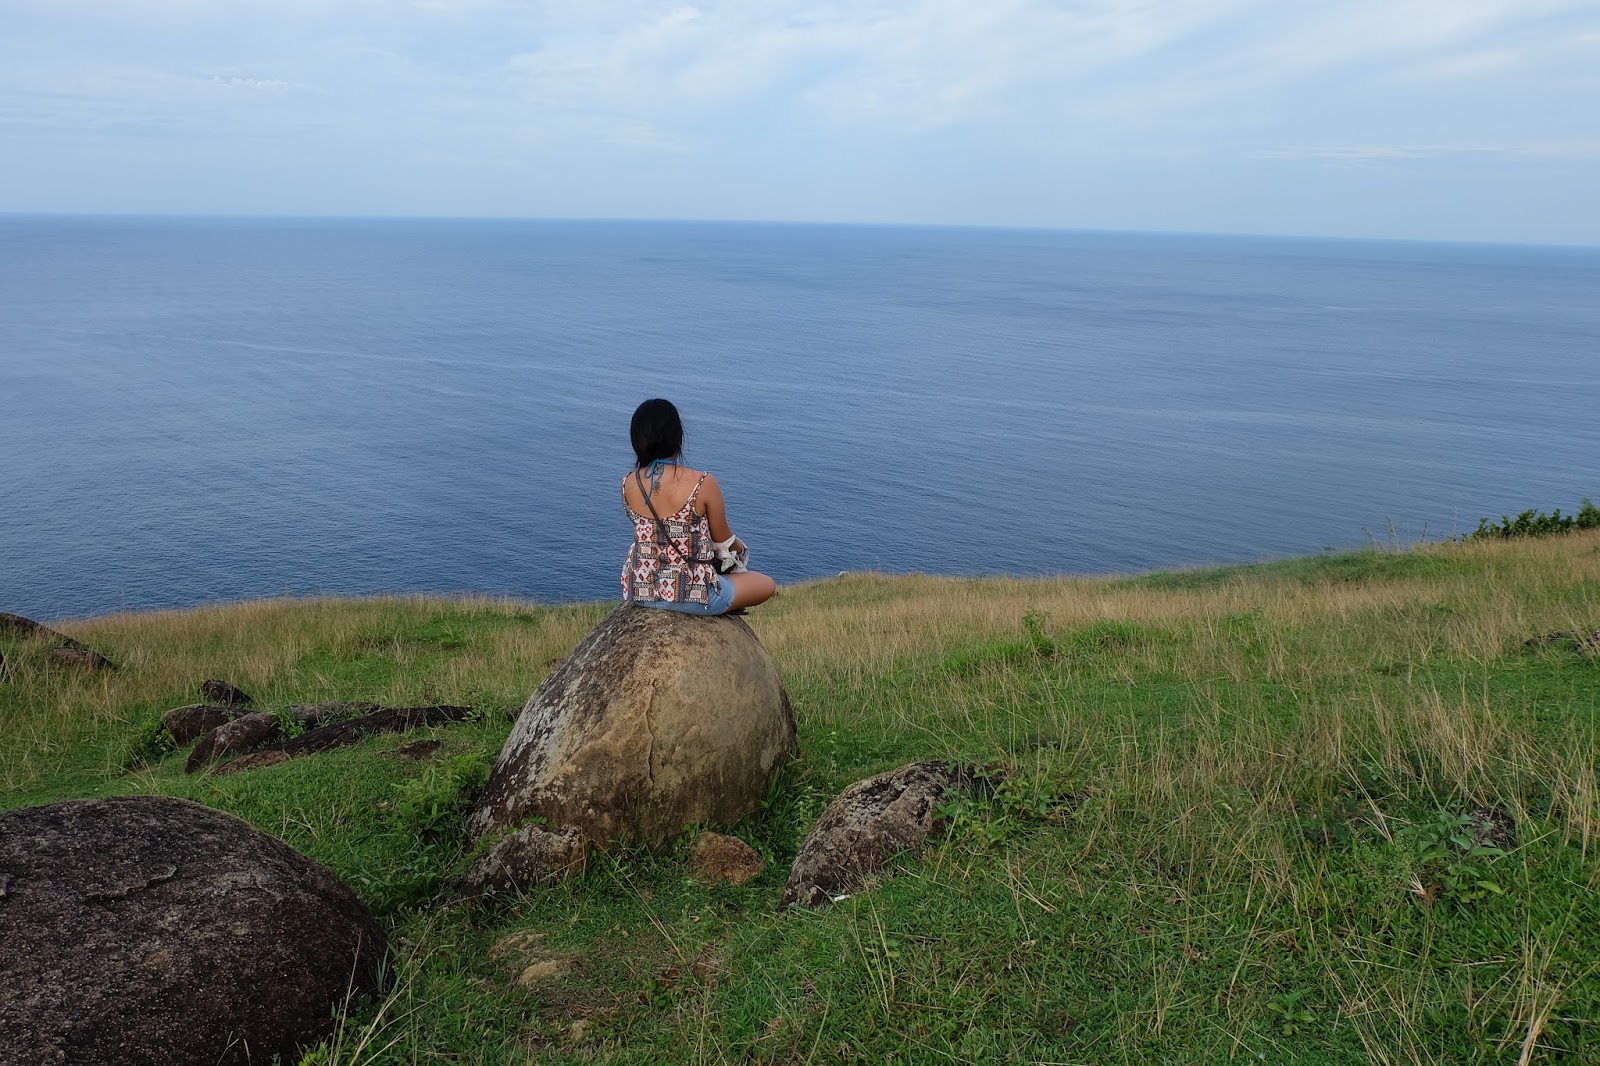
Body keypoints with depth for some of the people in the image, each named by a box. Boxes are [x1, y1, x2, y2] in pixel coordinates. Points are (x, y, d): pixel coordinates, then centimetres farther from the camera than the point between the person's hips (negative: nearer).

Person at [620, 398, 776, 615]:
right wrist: (740, 547, 19)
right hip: (693, 597, -5)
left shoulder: (628, 484, -7)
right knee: (767, 584, 19)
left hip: (639, 593, 5)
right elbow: (723, 542, -5)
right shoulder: (703, 484, -20)